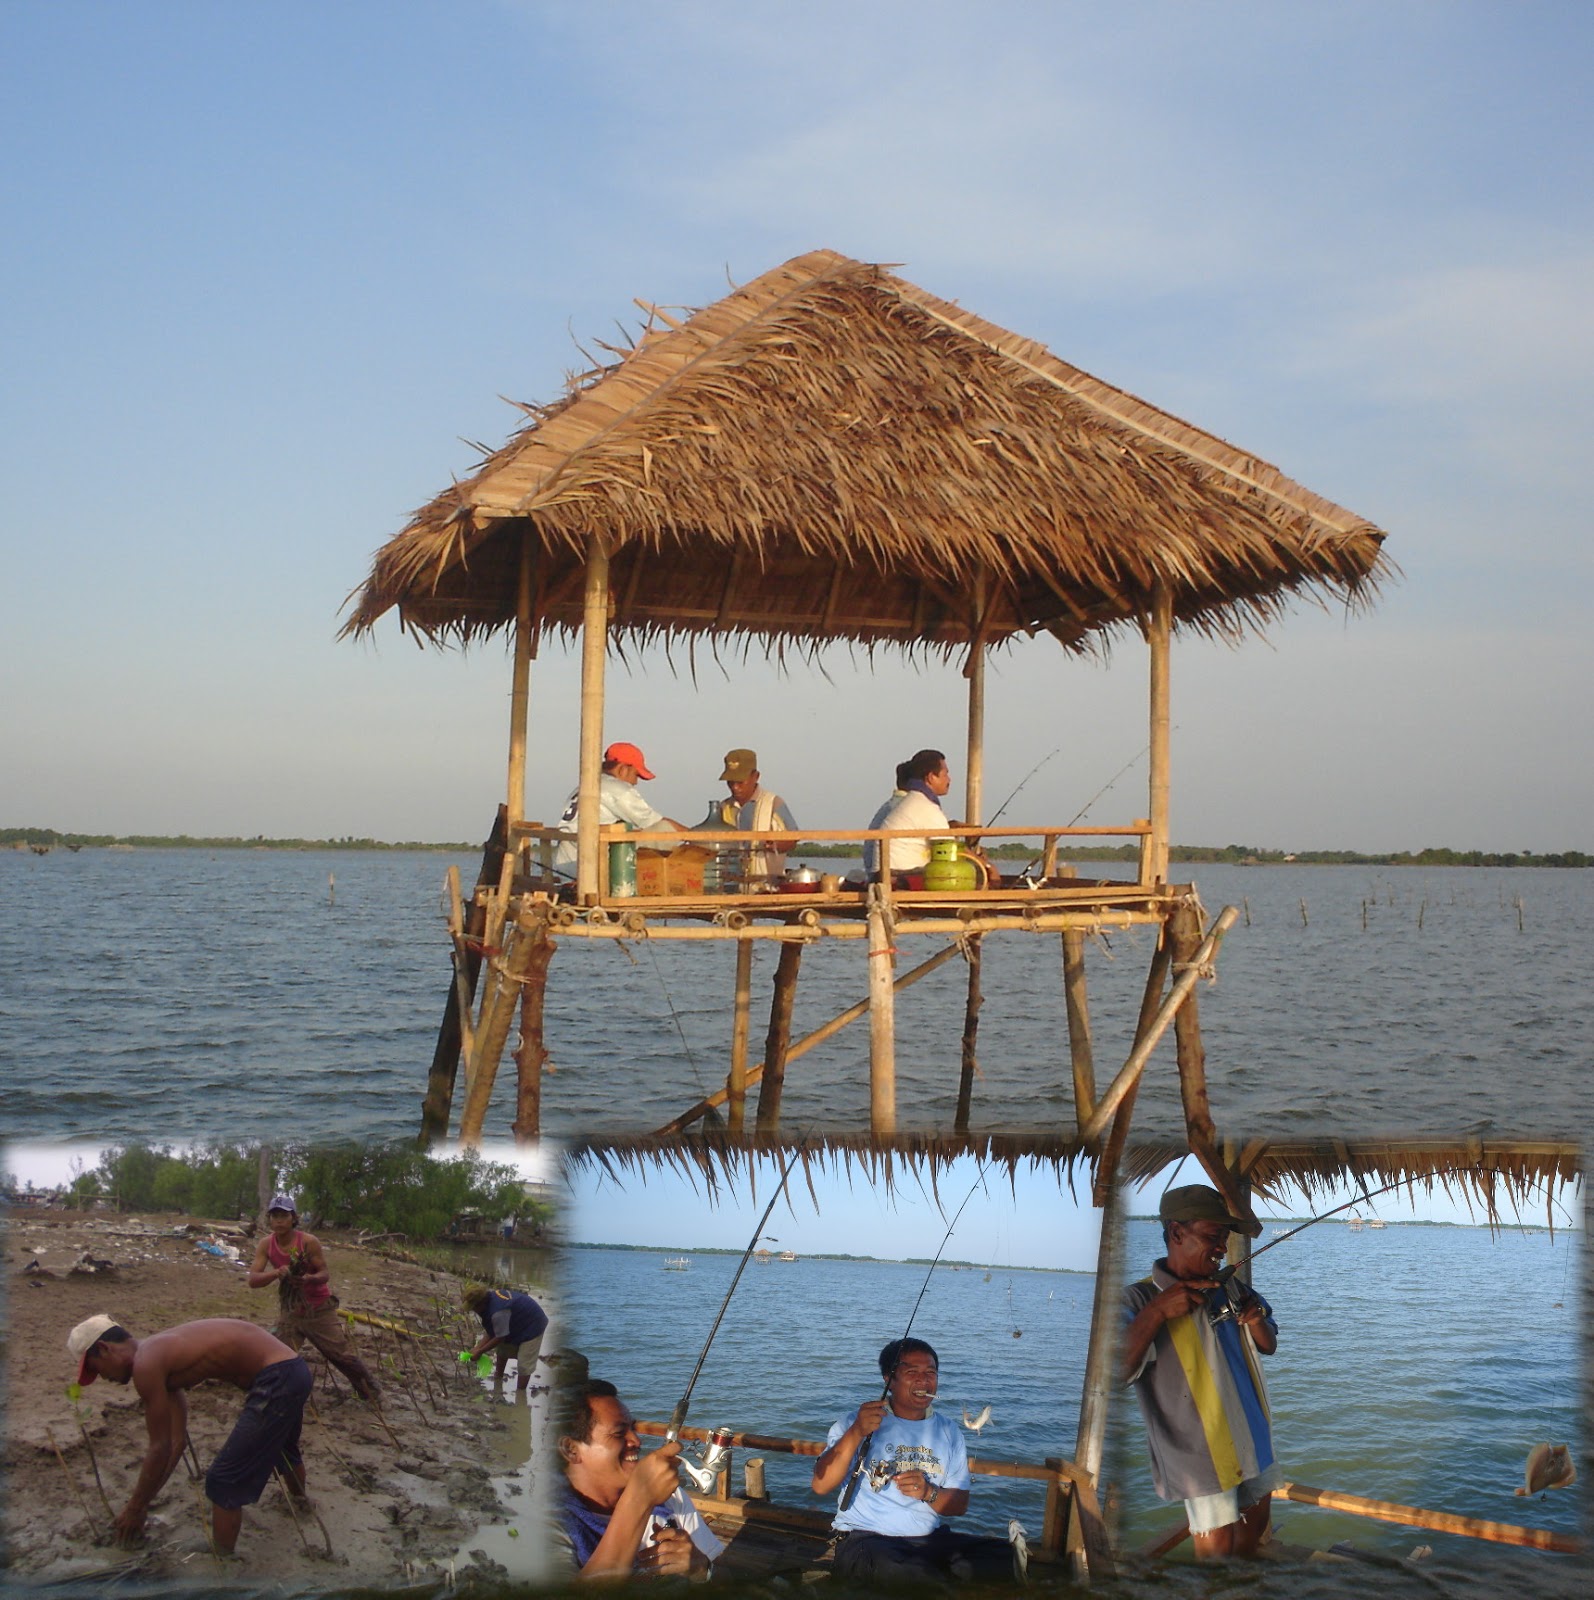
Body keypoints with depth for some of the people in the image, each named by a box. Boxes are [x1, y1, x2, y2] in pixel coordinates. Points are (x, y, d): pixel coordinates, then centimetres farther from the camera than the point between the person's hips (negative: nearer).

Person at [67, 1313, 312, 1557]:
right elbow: (176, 1439, 20)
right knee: (280, 1445, 39)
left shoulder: (145, 1364, -12)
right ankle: (299, 1500, 68)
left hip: (277, 1378, -11)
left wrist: (135, 1508, 5)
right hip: (295, 1370, 11)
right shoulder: (163, 1356, 15)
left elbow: (160, 1449, -7)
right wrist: (144, 1501, 24)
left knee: (224, 1481, -3)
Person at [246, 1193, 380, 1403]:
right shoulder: (266, 1245, -13)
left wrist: (309, 1278, -42)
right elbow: (253, 1280, -20)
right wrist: (277, 1272, -39)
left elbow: (326, 1274, -19)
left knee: (343, 1355, 4)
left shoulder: (309, 1242, -22)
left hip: (319, 1309, -2)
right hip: (290, 1311, 2)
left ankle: (370, 1390, 24)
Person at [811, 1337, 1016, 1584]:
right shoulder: (857, 1423, 2)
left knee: (1005, 1554, -20)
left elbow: (960, 1505, 12)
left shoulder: (948, 1432, 15)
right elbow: (821, 1485, -10)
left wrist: (928, 1493, -10)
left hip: (931, 1539, 5)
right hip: (865, 1536, -5)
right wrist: (856, 1434, -22)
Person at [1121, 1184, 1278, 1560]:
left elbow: (1269, 1346, 17)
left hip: (1254, 1439, 7)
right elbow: (1115, 1371, -27)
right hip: (1203, 1452, -7)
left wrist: (1256, 1322, -5)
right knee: (1216, 1550, -5)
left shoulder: (1230, 1289, 8)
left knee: (1254, 1529, 17)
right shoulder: (1141, 1299, -14)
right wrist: (1157, 1311, -34)